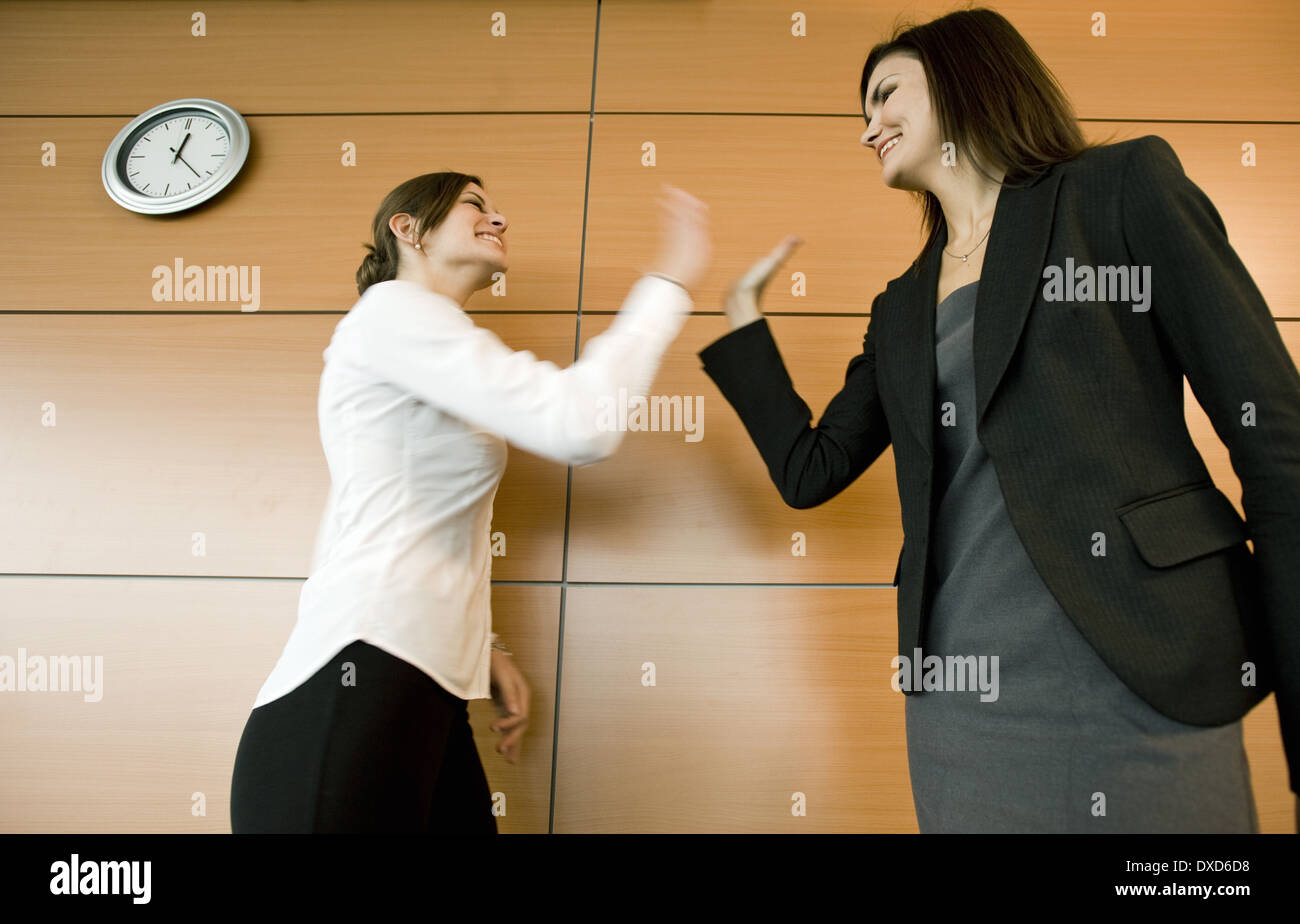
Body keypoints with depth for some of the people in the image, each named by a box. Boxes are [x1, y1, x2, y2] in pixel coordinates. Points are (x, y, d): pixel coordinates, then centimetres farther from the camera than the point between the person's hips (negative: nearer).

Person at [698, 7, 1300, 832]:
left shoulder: (1124, 186, 2)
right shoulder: (901, 310, 17)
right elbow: (809, 471, 16)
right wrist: (744, 306, 17)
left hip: (1140, 684, -4)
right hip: (959, 697, 5)